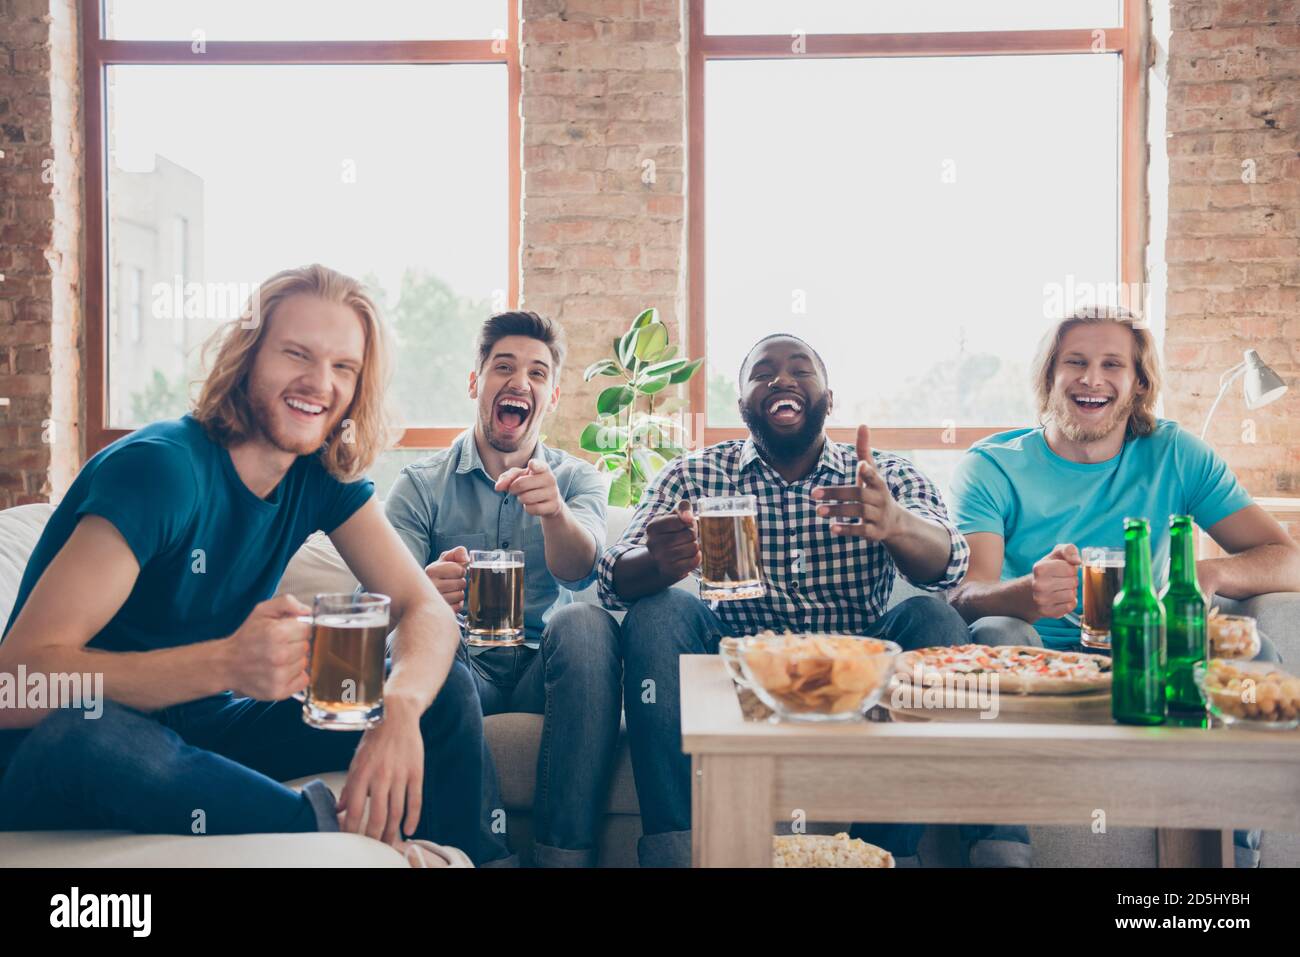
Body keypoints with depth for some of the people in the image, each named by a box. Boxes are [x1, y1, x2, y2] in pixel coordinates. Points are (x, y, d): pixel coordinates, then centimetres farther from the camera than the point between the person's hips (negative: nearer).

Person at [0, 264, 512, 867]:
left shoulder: (325, 477, -3)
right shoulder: (161, 467, -23)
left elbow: (425, 608, -9)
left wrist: (400, 708, -32)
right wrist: (226, 662, -44)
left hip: (203, 726, 6)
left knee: (445, 686, -8)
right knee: (83, 728, -41)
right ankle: (335, 828, -24)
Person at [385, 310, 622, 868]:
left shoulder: (577, 479, 9)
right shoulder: (422, 485, 6)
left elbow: (579, 570, -13)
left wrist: (554, 512, -38)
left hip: (543, 670, 1)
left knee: (586, 622, -31)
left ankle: (565, 852, -28)